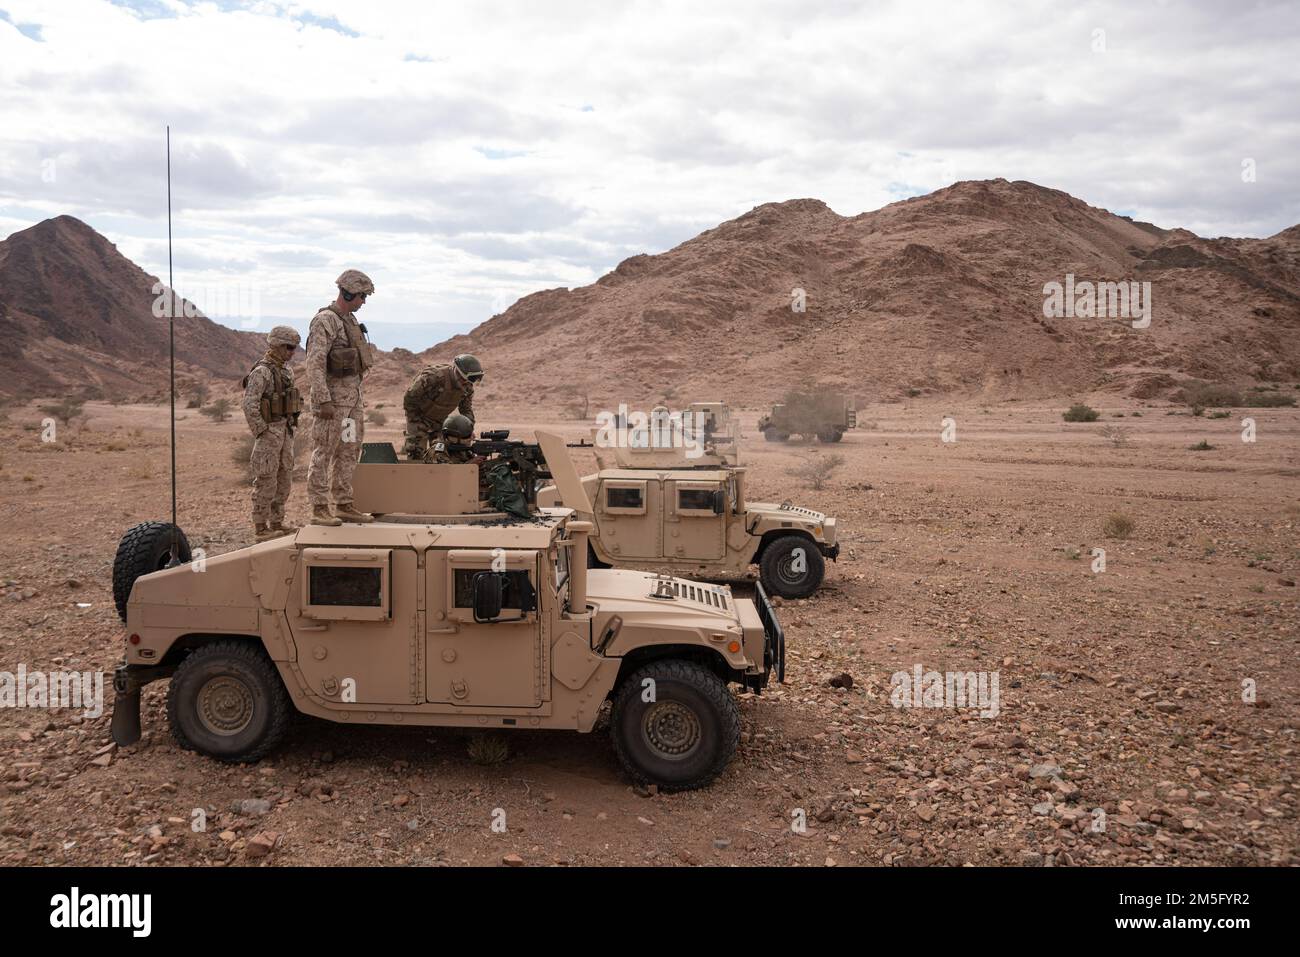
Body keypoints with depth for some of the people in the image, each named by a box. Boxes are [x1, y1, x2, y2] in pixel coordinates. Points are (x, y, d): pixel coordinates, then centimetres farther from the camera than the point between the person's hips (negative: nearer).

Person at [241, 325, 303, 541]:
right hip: (268, 431, -9)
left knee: (284, 480, 12)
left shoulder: (285, 370, 13)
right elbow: (249, 405, -21)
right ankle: (260, 529, 4)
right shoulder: (261, 371, -15)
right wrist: (261, 434, -19)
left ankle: (276, 523, 21)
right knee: (266, 481, -3)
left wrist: (290, 429, 16)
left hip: (284, 432, 9)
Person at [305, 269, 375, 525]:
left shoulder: (350, 320, 16)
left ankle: (344, 506, 18)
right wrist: (323, 400, -23)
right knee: (324, 453, -3)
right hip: (332, 396, -9)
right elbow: (315, 363, -19)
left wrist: (359, 397, 20)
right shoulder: (325, 320, -13)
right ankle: (319, 509, 1)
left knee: (348, 452, 11)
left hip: (353, 396, 9)